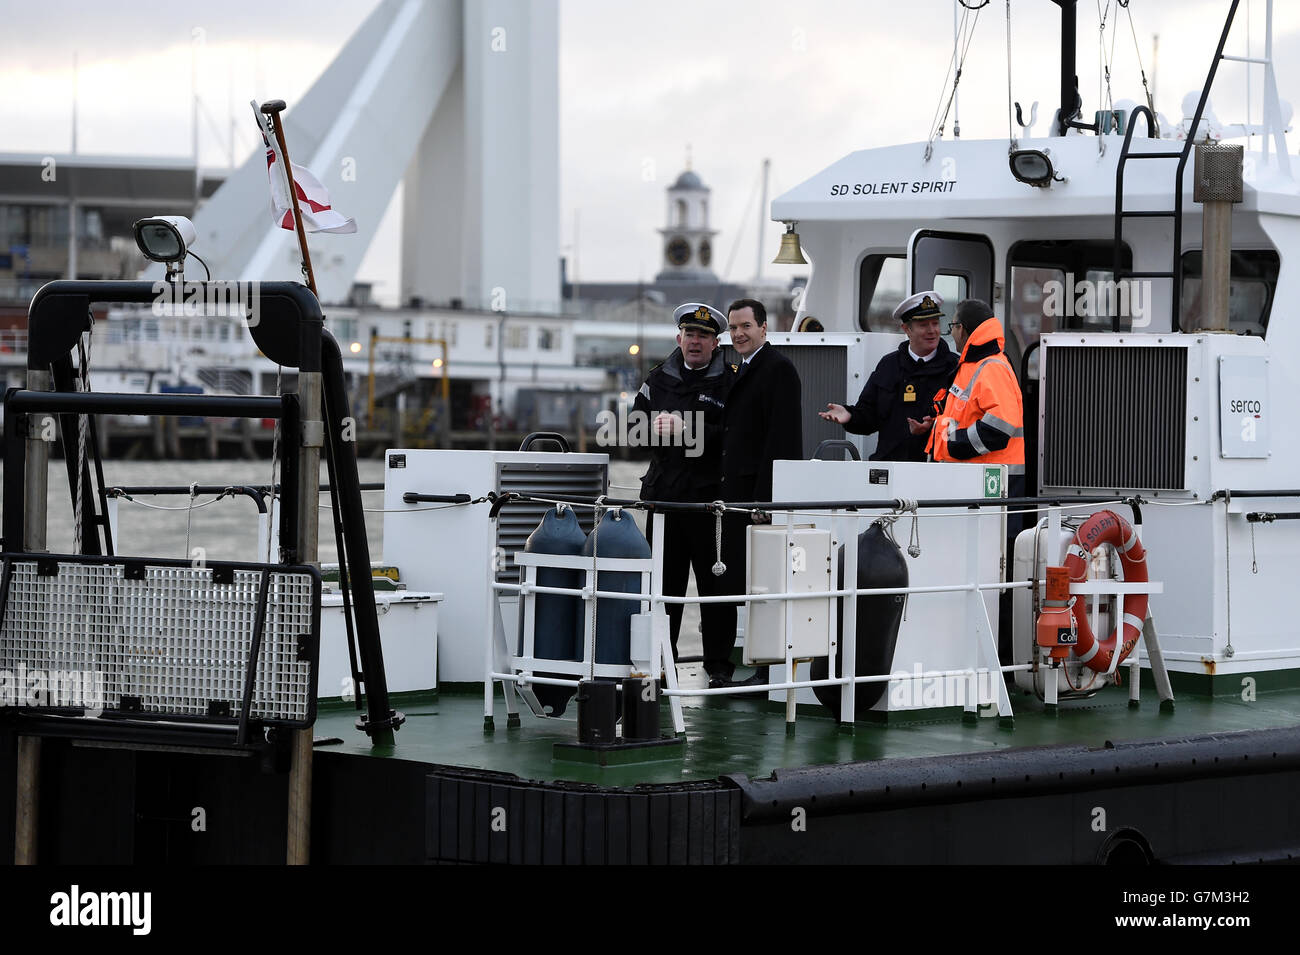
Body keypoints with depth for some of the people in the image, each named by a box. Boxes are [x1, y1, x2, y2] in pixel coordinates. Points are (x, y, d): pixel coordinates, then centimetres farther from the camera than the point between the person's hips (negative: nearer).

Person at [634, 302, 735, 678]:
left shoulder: (729, 381, -1)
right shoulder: (659, 378, 15)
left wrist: (686, 429, -16)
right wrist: (655, 427, -7)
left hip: (709, 495, -4)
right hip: (663, 492, 4)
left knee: (715, 583, -1)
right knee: (663, 582, 9)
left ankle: (718, 662, 6)